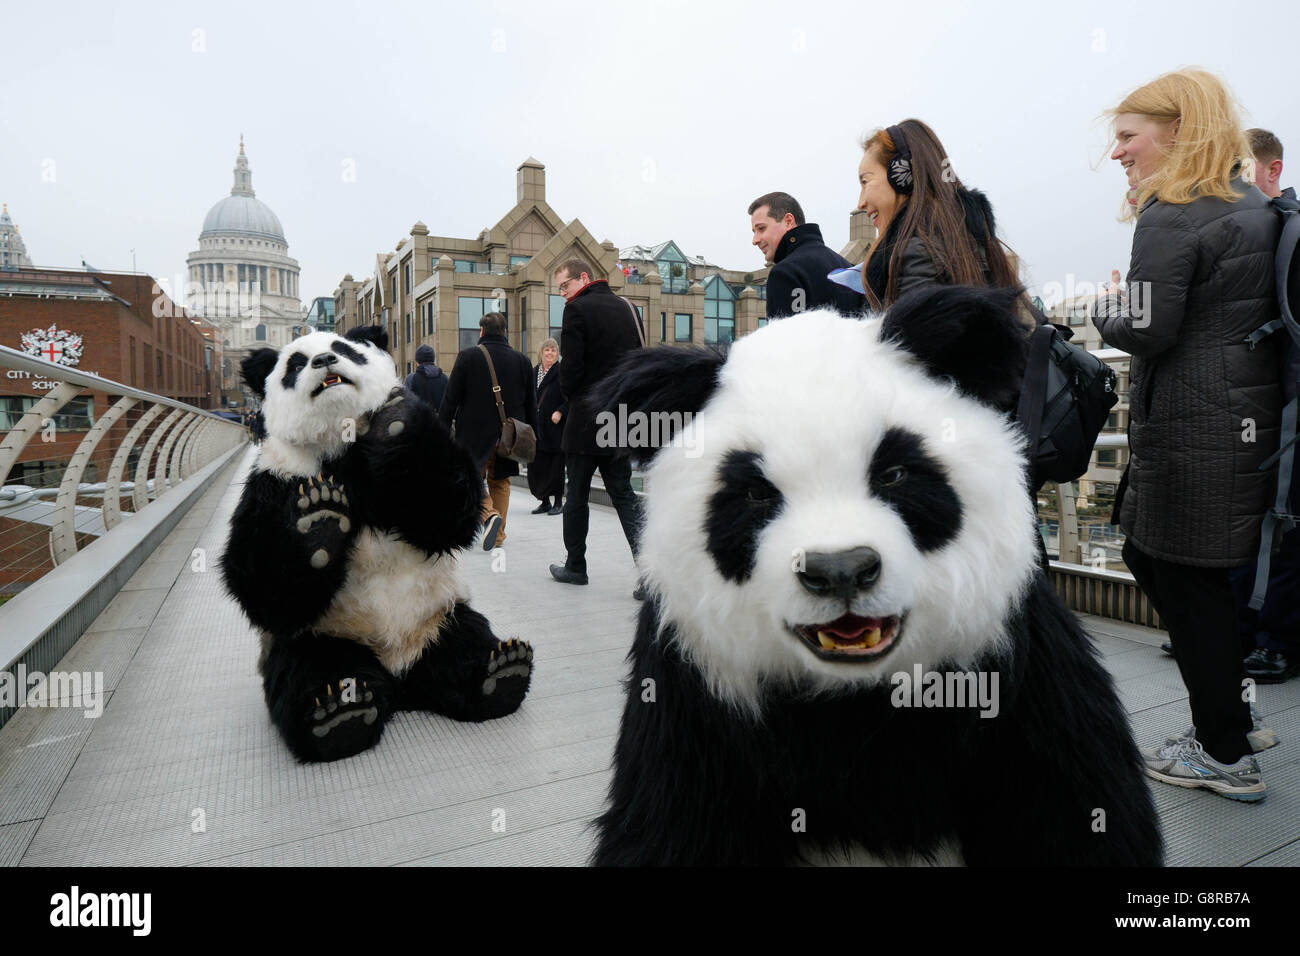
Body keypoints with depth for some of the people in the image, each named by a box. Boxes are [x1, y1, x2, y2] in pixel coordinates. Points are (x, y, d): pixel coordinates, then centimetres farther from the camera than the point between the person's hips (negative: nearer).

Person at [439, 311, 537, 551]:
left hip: (474, 433, -3)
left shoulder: (467, 356, -6)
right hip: (507, 436, 3)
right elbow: (531, 403, 7)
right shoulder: (522, 360, 3)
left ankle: (490, 514, -17)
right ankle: (498, 534, 17)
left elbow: (451, 397, -7)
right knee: (500, 482, 16)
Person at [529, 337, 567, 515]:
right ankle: (544, 501, 18)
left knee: (556, 464, -2)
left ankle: (558, 502, 9)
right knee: (537, 464, 6)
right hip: (536, 427, 6)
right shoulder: (534, 373, 14)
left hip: (555, 427, -6)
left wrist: (560, 412, -20)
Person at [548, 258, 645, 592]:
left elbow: (571, 367, -14)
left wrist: (569, 395, 5)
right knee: (623, 492, 8)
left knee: (577, 494, 8)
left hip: (586, 418, -6)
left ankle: (575, 565, 20)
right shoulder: (626, 307, 11)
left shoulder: (578, 310, -10)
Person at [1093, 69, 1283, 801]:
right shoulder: (1256, 208, 15)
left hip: (1191, 432, -9)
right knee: (1148, 552, 19)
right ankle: (1229, 708, 31)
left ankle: (1227, 756, 16)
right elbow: (1227, 310, 20)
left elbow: (1146, 329, -20)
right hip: (1248, 420, 9)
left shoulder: (1173, 218, -14)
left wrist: (1104, 308, -1)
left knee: (1188, 579, 2)